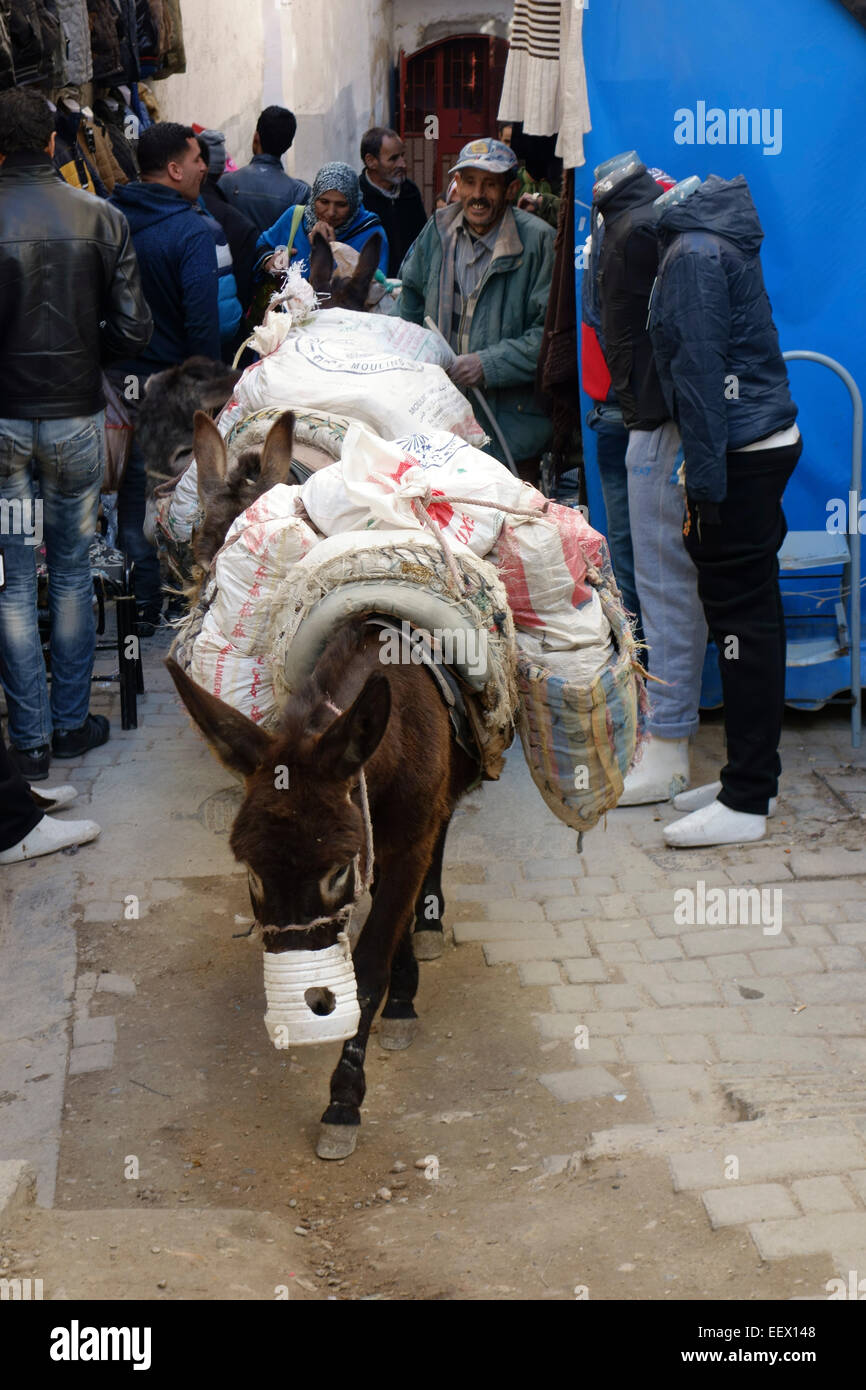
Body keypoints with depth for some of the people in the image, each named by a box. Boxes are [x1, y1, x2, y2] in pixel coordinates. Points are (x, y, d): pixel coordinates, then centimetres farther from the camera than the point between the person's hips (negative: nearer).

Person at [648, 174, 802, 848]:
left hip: (741, 453, -10)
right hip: (768, 438, 10)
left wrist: (706, 481, -18)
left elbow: (700, 369, -17)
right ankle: (753, 775, 23)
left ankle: (745, 801, -2)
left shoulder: (694, 254, -12)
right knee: (750, 610, 14)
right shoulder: (721, 242, 18)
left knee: (741, 613, -7)